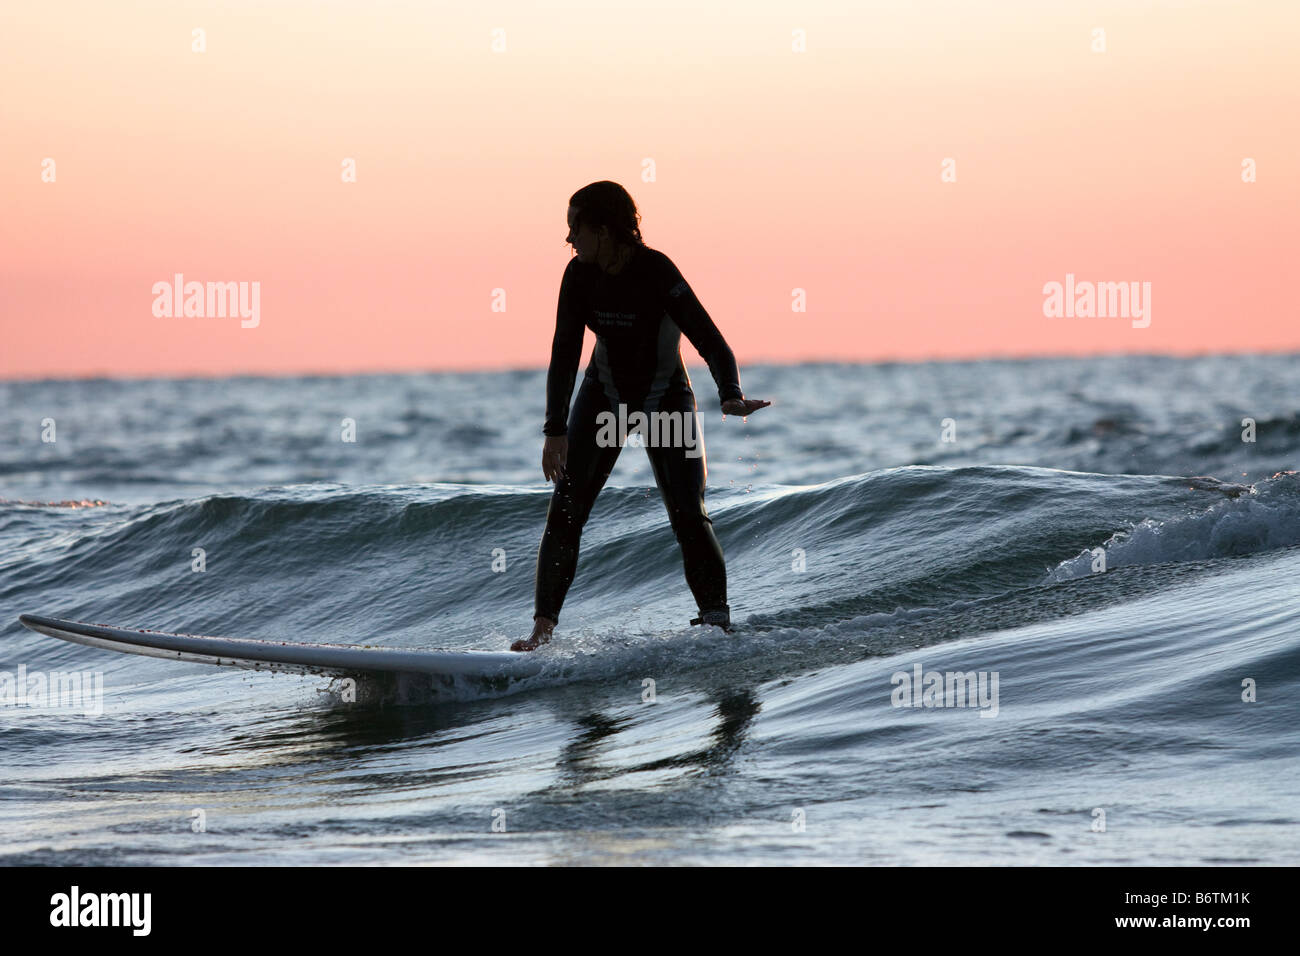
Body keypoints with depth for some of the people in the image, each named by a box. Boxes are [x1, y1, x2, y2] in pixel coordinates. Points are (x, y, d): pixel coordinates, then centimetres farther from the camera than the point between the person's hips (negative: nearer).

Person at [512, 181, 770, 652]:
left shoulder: (656, 272, -26)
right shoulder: (580, 275, -14)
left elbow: (709, 339, -31)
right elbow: (564, 353, -13)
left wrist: (732, 397, -48)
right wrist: (556, 430, -22)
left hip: (666, 398, -3)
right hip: (604, 395, 3)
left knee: (688, 515, -15)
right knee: (566, 508, -8)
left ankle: (717, 618, -9)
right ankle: (543, 626, -5)